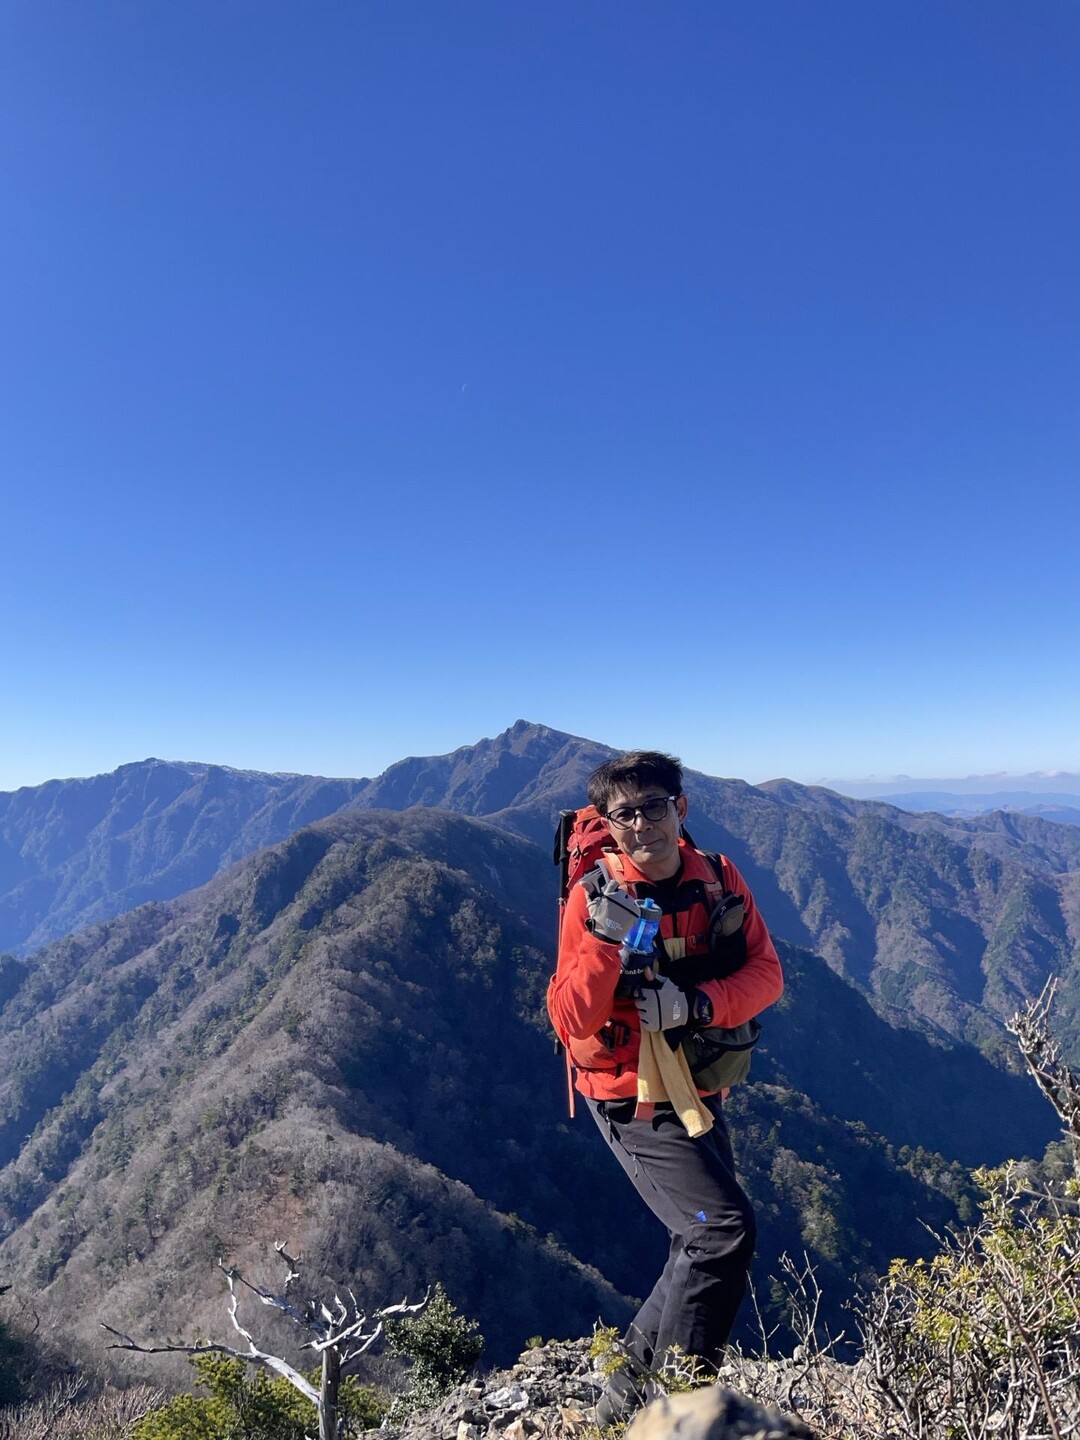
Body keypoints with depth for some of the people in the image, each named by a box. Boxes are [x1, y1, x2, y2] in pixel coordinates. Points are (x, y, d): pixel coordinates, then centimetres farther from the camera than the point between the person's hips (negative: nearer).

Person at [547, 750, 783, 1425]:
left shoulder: (719, 879, -5)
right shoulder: (593, 896, -18)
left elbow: (766, 973, -8)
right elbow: (571, 1023, -22)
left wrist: (697, 1004, -25)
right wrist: (603, 942, -36)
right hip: (633, 1098, -6)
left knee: (703, 1248, 17)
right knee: (726, 1229, -15)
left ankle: (629, 1391, 39)